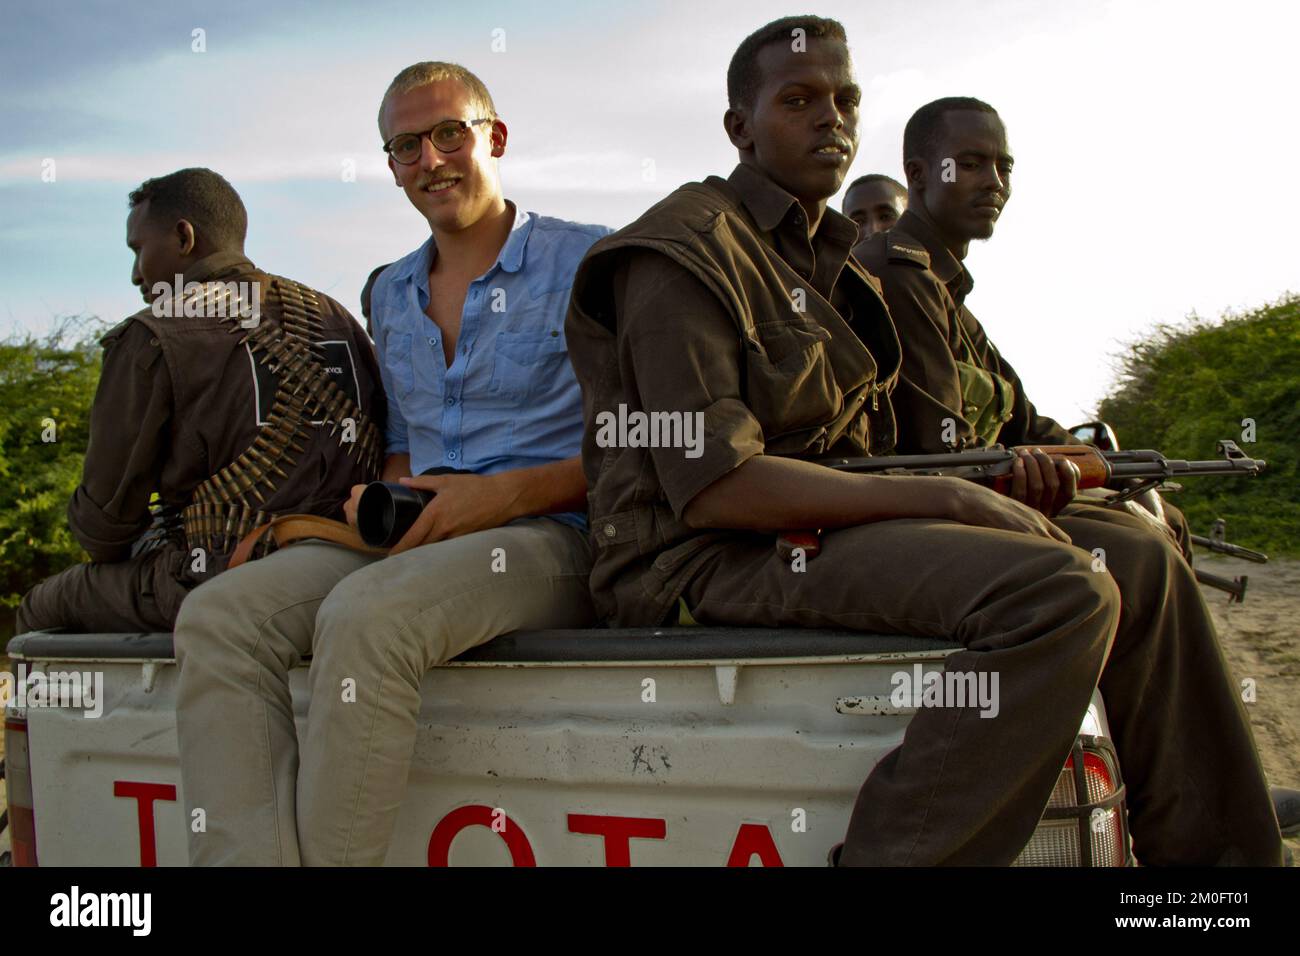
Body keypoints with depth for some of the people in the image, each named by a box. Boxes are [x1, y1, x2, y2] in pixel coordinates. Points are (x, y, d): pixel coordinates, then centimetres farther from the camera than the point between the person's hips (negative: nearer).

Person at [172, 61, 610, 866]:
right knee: (218, 615, -18)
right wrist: (385, 498, 6)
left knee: (364, 616, -35)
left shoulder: (591, 260, 1)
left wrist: (507, 494, -15)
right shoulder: (392, 292, 22)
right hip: (414, 541, 6)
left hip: (550, 535, -6)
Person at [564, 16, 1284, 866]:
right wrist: (943, 497, -18)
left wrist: (1000, 490, 3)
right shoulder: (689, 250, -8)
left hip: (827, 530, 9)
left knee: (1141, 564, 4)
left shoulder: (831, 260, 21)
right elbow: (713, 487, -19)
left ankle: (1220, 849, 11)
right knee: (1060, 593, -28)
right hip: (710, 561, -9)